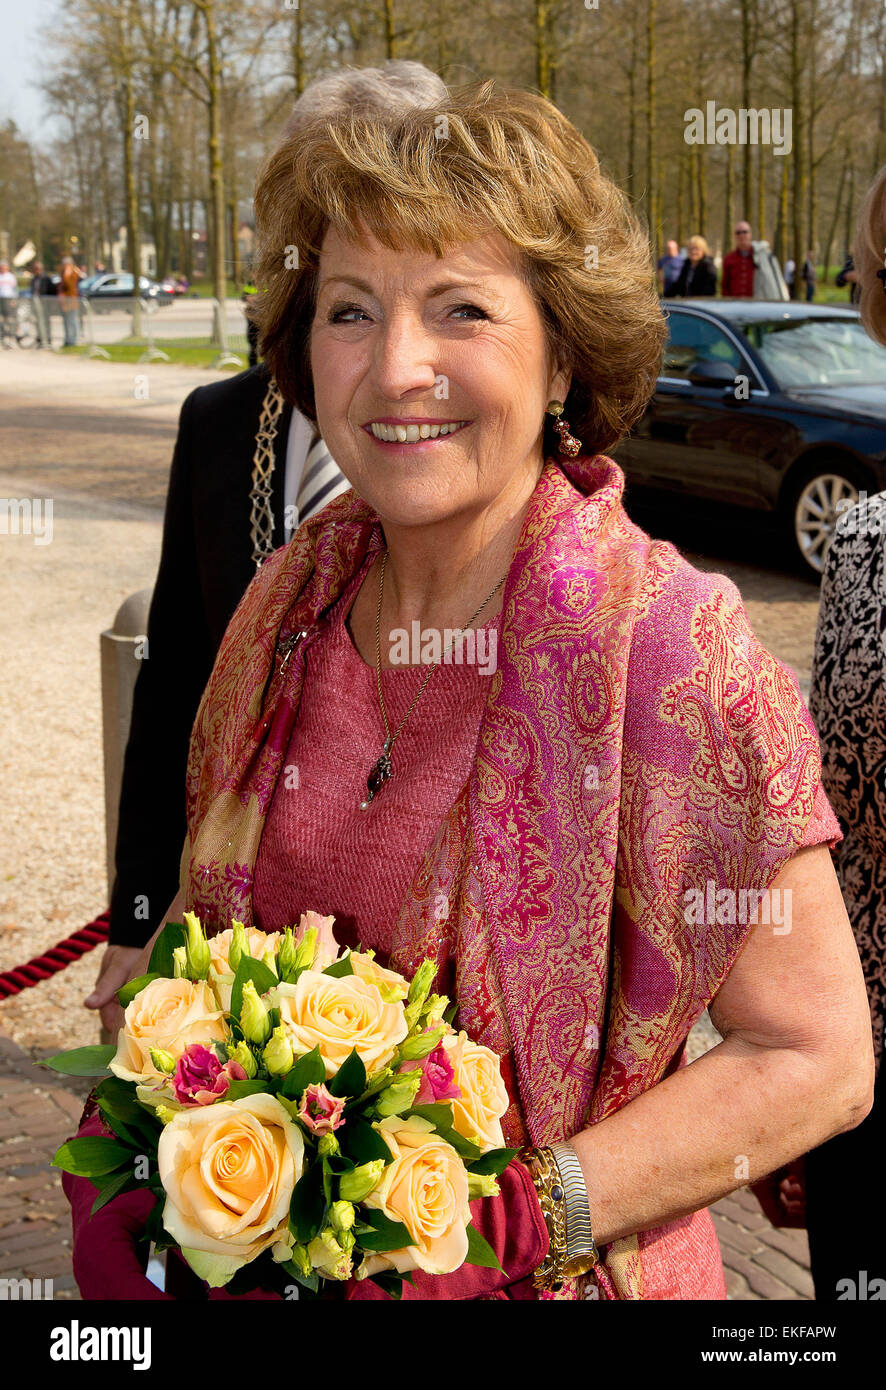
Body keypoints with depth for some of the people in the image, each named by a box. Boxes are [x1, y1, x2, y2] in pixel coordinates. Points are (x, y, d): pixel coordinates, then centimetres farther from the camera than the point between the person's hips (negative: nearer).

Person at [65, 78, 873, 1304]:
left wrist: (511, 1222, -24)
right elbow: (212, 914, 6)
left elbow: (817, 1060, -17)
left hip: (558, 1279, -5)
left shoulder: (669, 650, -22)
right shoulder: (295, 599, -7)